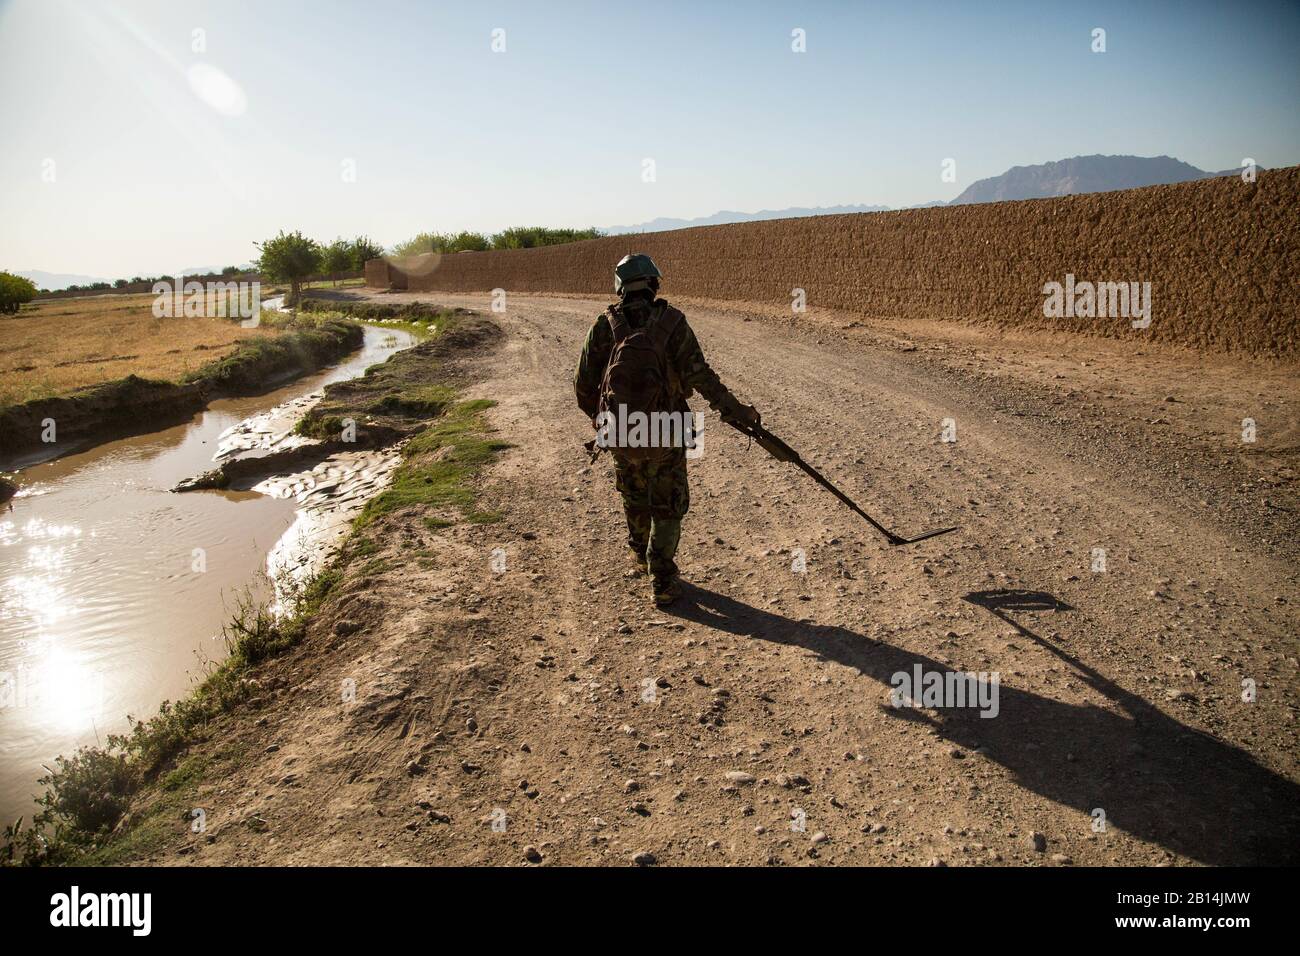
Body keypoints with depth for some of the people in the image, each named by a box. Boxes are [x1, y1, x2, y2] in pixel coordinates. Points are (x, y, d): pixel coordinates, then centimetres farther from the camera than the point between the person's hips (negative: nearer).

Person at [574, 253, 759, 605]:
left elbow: (583, 382, -1)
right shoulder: (672, 322, -11)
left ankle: (642, 555, 47)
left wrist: (595, 415, 18)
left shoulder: (604, 325, -4)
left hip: (620, 432, 3)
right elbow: (700, 376, -17)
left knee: (635, 497, 26)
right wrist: (735, 410, -9)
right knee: (668, 506, 12)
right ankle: (661, 581, 10)